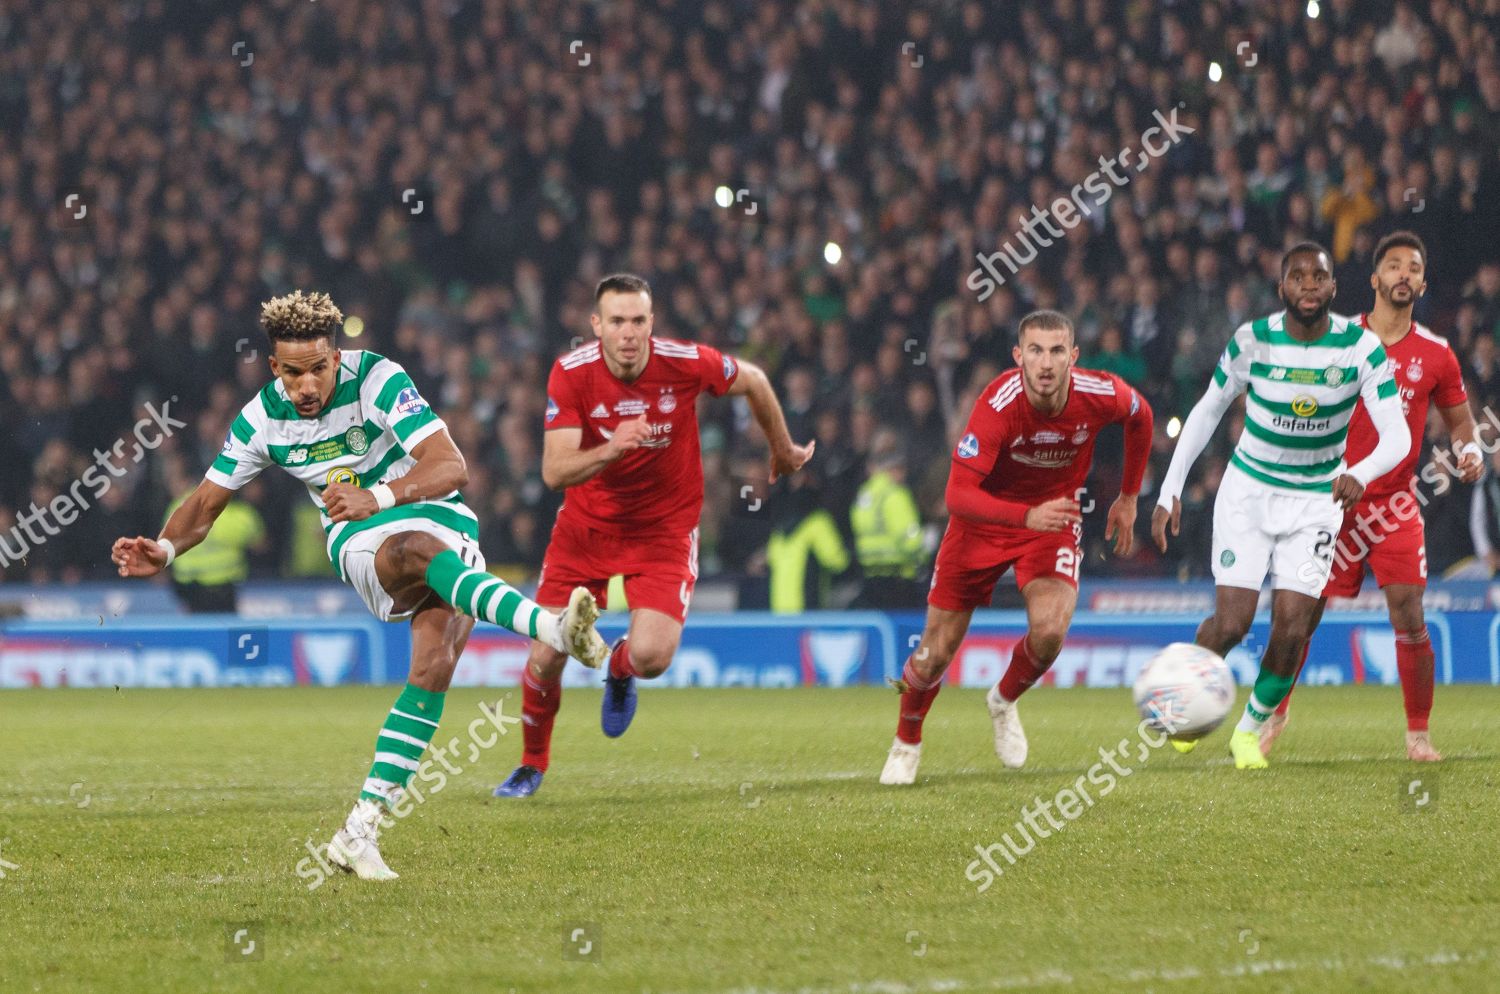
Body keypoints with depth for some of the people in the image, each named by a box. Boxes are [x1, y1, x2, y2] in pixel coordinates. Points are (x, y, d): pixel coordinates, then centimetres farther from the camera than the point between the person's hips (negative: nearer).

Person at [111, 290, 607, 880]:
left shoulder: (378, 381, -16)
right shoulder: (261, 420, -3)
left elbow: (451, 466, -24)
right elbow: (206, 503, 9)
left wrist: (379, 496, -40)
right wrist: (162, 551, -11)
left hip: (437, 517, -1)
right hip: (361, 542, 1)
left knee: (436, 664, -24)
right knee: (419, 552, -37)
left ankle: (361, 830, -22)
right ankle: (553, 628, -59)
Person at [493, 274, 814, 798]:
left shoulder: (686, 363, -20)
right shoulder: (571, 374, -19)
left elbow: (754, 382, 1)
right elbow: (554, 472, -23)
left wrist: (784, 451, 17)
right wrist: (610, 450, -43)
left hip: (665, 527, -1)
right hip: (587, 523, 1)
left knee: (650, 656, -21)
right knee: (546, 655, -3)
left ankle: (620, 668, 20)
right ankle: (532, 764, 25)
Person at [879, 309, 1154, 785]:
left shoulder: (1100, 394, -22)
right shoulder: (997, 406, -32)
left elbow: (1141, 416, 5)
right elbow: (957, 495, -36)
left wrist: (1128, 499, 10)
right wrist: (1028, 516, -49)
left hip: (1055, 519, 2)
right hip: (985, 518, -2)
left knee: (1050, 630, -23)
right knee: (937, 650, 1)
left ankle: (1004, 701, 11)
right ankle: (906, 743, 30)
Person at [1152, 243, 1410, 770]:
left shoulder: (1361, 347, -15)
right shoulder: (1253, 340, -14)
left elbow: (1397, 435, -21)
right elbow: (1207, 411, 1)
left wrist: (1361, 474, -43)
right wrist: (1170, 491, -3)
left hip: (1317, 500, 1)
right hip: (1248, 491, -1)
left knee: (1292, 630, -9)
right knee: (1232, 623, -11)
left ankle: (1250, 730, 16)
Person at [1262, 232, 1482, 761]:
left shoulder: (1435, 355, 2)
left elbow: (1459, 419, 14)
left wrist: (1469, 450, -7)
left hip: (1395, 504, 0)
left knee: (1410, 620, -11)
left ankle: (1418, 733, 3)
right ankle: (1274, 714, 26)